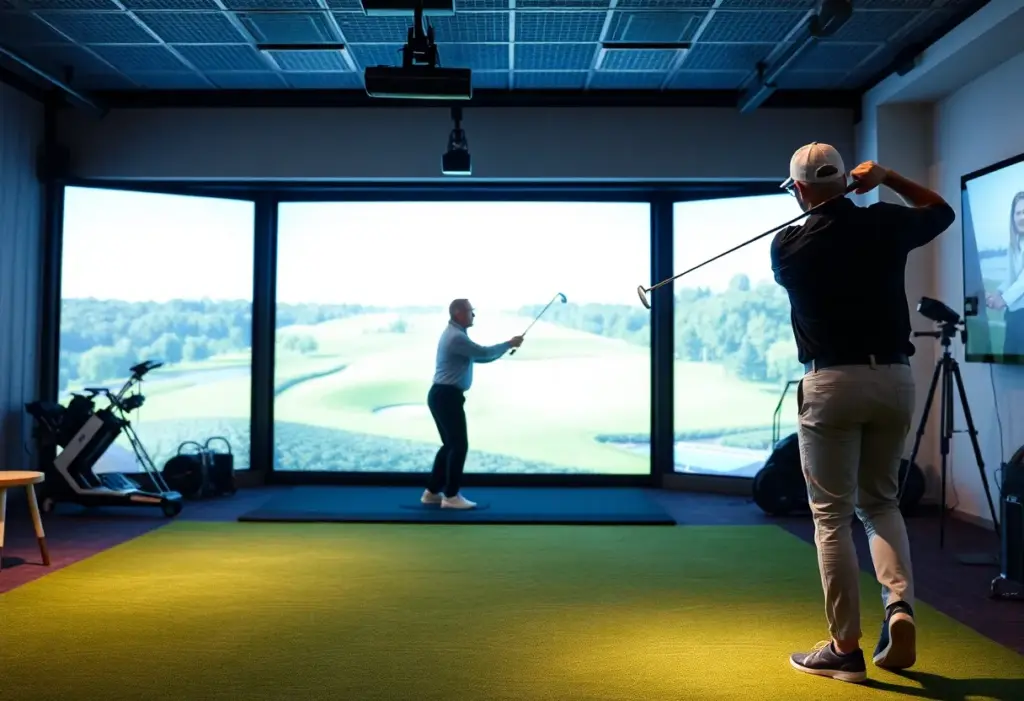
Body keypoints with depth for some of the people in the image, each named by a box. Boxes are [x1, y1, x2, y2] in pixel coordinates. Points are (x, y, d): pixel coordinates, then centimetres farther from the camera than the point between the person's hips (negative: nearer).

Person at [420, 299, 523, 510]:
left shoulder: (456, 334, 18)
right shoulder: (456, 337, -17)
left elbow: (479, 357, 19)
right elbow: (484, 352, -15)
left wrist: (506, 348, 11)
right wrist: (509, 344, -1)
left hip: (443, 395, 11)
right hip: (447, 396, -11)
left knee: (451, 444, 15)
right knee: (459, 445, -6)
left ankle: (432, 492, 18)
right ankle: (451, 496, -1)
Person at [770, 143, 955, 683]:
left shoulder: (788, 245, -2)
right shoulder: (886, 224, 3)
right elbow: (942, 211, 24)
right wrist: (887, 178, 24)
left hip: (831, 384, -3)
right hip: (894, 378, 3)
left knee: (832, 514, 4)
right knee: (880, 501, 20)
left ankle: (846, 648, 6)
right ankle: (900, 604, 0)